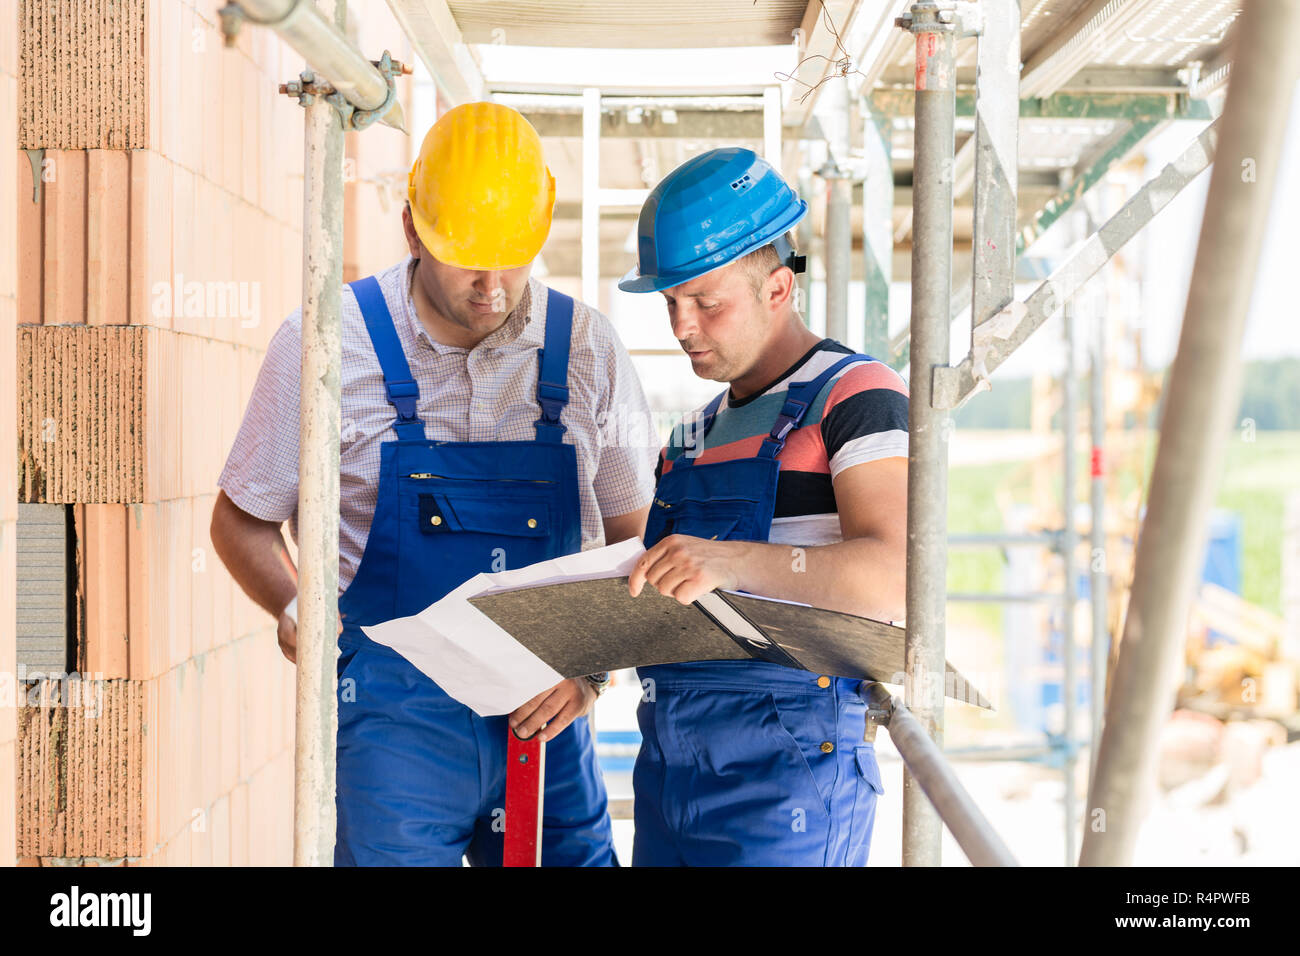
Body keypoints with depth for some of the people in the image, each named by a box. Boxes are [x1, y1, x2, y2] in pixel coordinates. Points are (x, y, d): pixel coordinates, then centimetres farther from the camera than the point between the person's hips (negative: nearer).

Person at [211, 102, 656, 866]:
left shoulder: (586, 347, 3)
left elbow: (633, 537, 9)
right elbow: (243, 520, 6)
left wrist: (593, 668, -6)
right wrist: (297, 610, -14)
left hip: (544, 712, 3)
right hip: (392, 713, -2)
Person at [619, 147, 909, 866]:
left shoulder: (855, 396, -5)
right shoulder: (699, 431, 22)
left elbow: (897, 576, -21)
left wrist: (731, 562, -34)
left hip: (788, 767, -7)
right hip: (667, 770, 8)